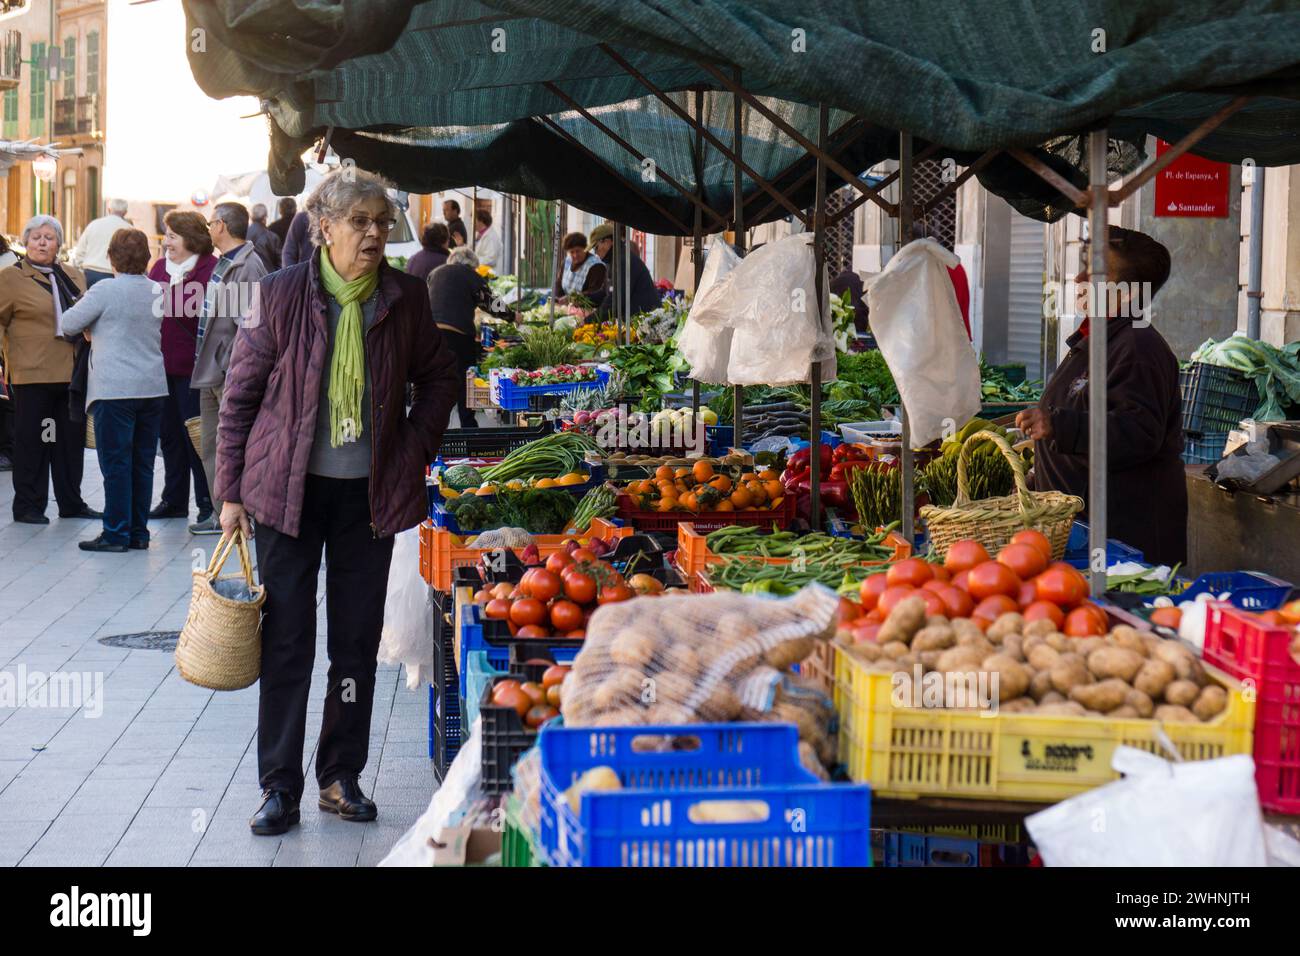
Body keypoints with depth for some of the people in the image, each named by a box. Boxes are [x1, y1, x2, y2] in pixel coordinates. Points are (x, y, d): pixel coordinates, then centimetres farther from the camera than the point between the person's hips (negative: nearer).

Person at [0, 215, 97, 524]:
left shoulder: (74, 276, 14)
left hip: (71, 372, 5)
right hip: (32, 373, -5)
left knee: (71, 438, 10)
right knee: (31, 441, 1)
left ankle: (71, 503, 20)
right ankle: (28, 506, 9)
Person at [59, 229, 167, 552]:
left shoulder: (105, 290, -11)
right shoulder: (158, 292, 6)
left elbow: (68, 324, -4)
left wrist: (91, 328, 17)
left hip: (115, 389, -5)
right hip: (153, 387, 6)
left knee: (116, 463, -1)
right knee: (142, 462, 10)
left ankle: (116, 534, 1)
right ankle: (139, 532, 15)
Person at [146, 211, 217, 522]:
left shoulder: (211, 268, -11)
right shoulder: (160, 267, 12)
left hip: (191, 367, -7)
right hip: (162, 365, 7)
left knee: (195, 435, 0)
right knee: (169, 434, 13)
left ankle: (208, 502, 9)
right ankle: (174, 500, 23)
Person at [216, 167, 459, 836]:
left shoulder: (405, 297, -1)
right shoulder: (281, 294, -7)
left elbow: (439, 378, 14)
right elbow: (239, 394, -1)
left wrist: (414, 453, 2)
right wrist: (231, 492, -3)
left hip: (370, 492, 2)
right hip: (289, 487, -2)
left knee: (358, 643, 9)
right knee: (286, 643, 1)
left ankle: (341, 777, 22)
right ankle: (279, 787, 11)